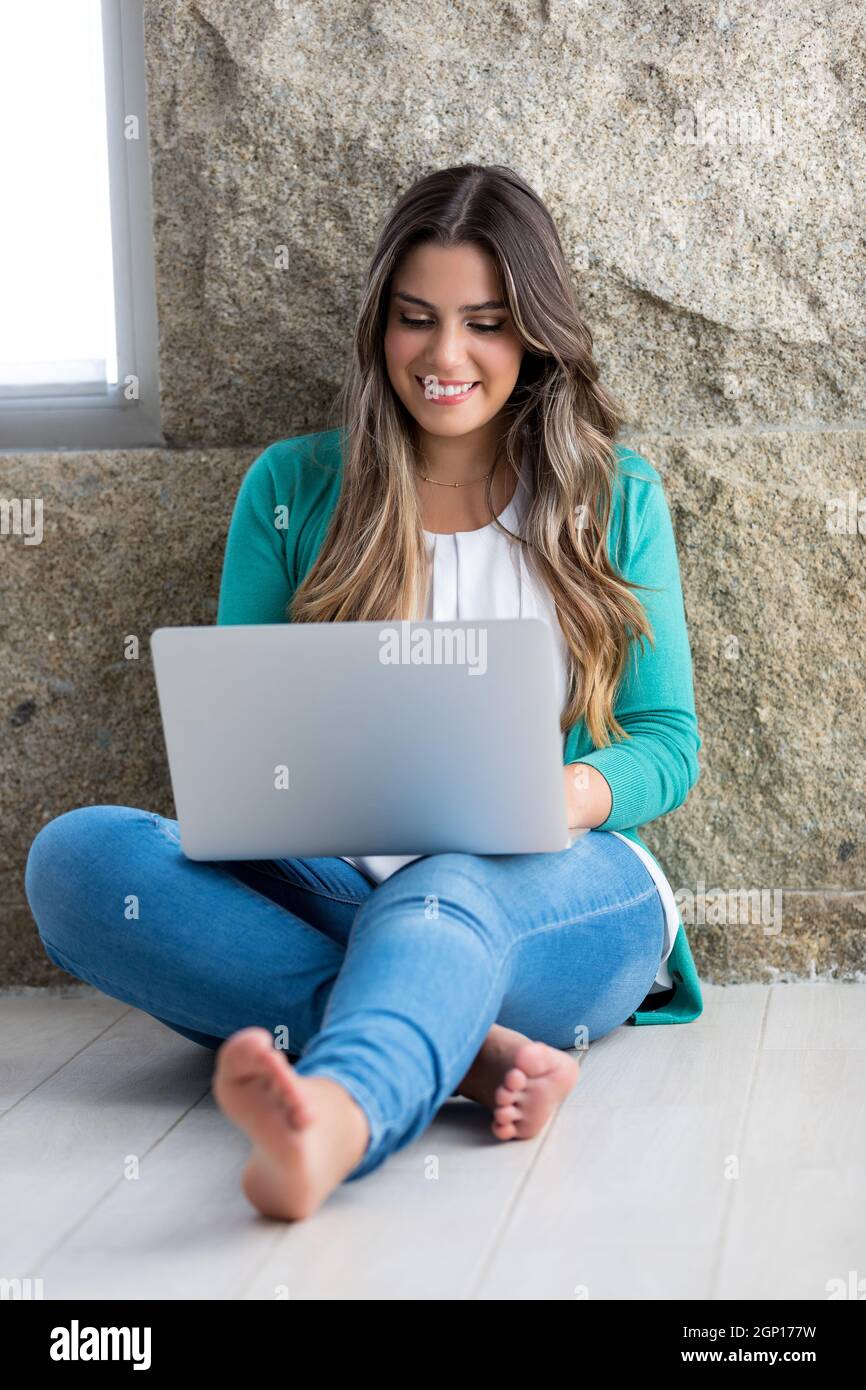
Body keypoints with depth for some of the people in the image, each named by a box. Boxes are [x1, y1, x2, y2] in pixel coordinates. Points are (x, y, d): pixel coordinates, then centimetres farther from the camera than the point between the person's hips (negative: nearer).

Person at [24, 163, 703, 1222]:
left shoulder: (615, 497, 10)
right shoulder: (292, 490, 12)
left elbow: (668, 738, 9)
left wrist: (584, 792, -16)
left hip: (563, 893, -2)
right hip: (332, 892, 2)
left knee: (446, 893, -40)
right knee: (74, 854, -26)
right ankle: (465, 1049, -36)